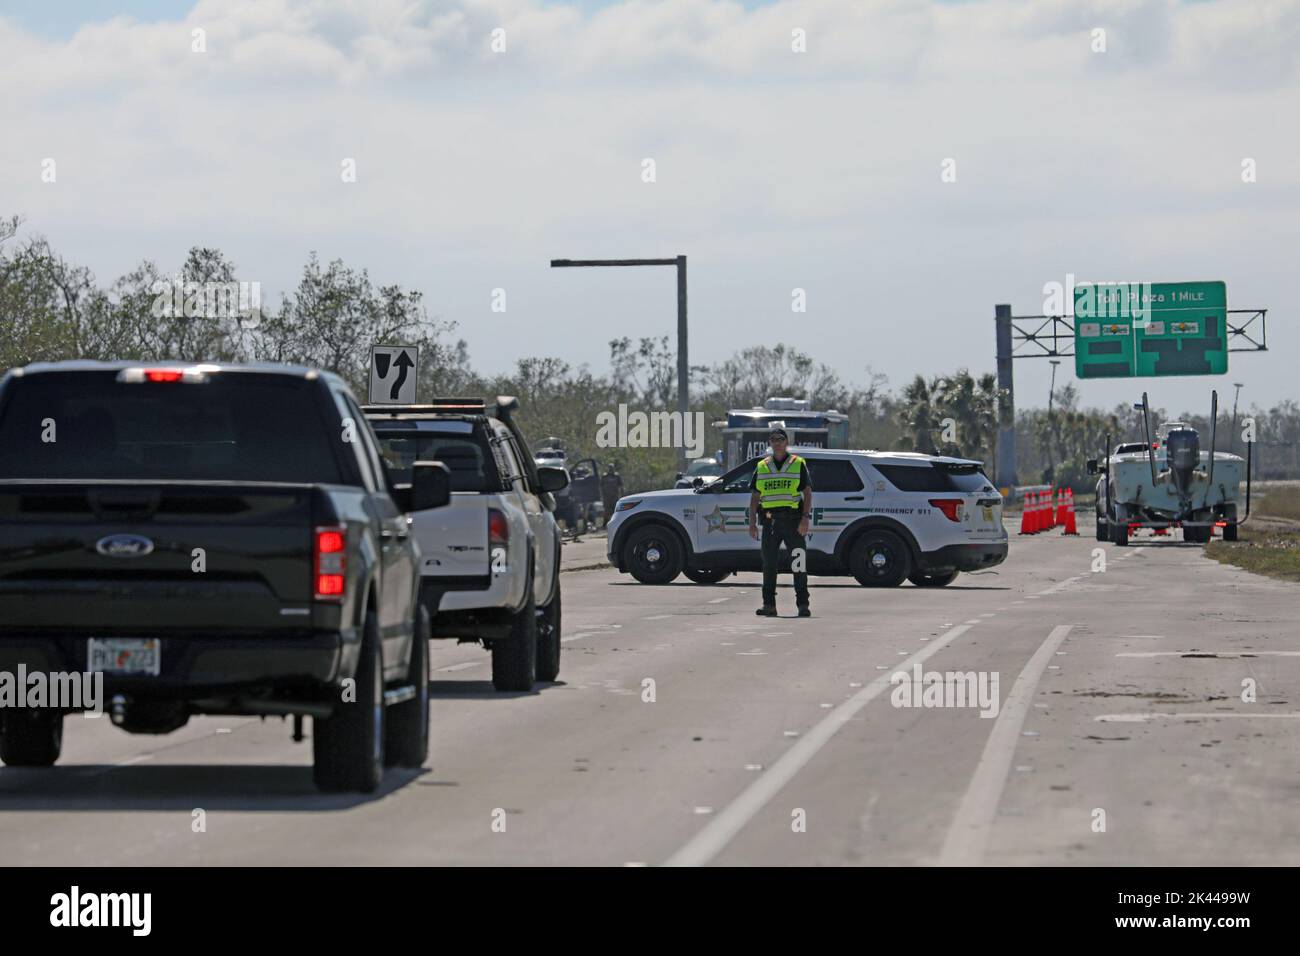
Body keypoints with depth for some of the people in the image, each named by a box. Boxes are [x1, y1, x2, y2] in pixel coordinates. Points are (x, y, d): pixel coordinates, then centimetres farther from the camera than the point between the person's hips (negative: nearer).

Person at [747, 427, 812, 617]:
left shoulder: (799, 465, 6)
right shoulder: (762, 468, 15)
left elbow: (807, 493, 2)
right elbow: (754, 496, 14)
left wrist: (805, 518, -10)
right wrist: (752, 522, 5)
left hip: (793, 520, -3)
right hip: (770, 521, 3)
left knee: (799, 565, -3)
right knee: (769, 564, 3)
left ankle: (803, 605, -1)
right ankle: (769, 605, 7)